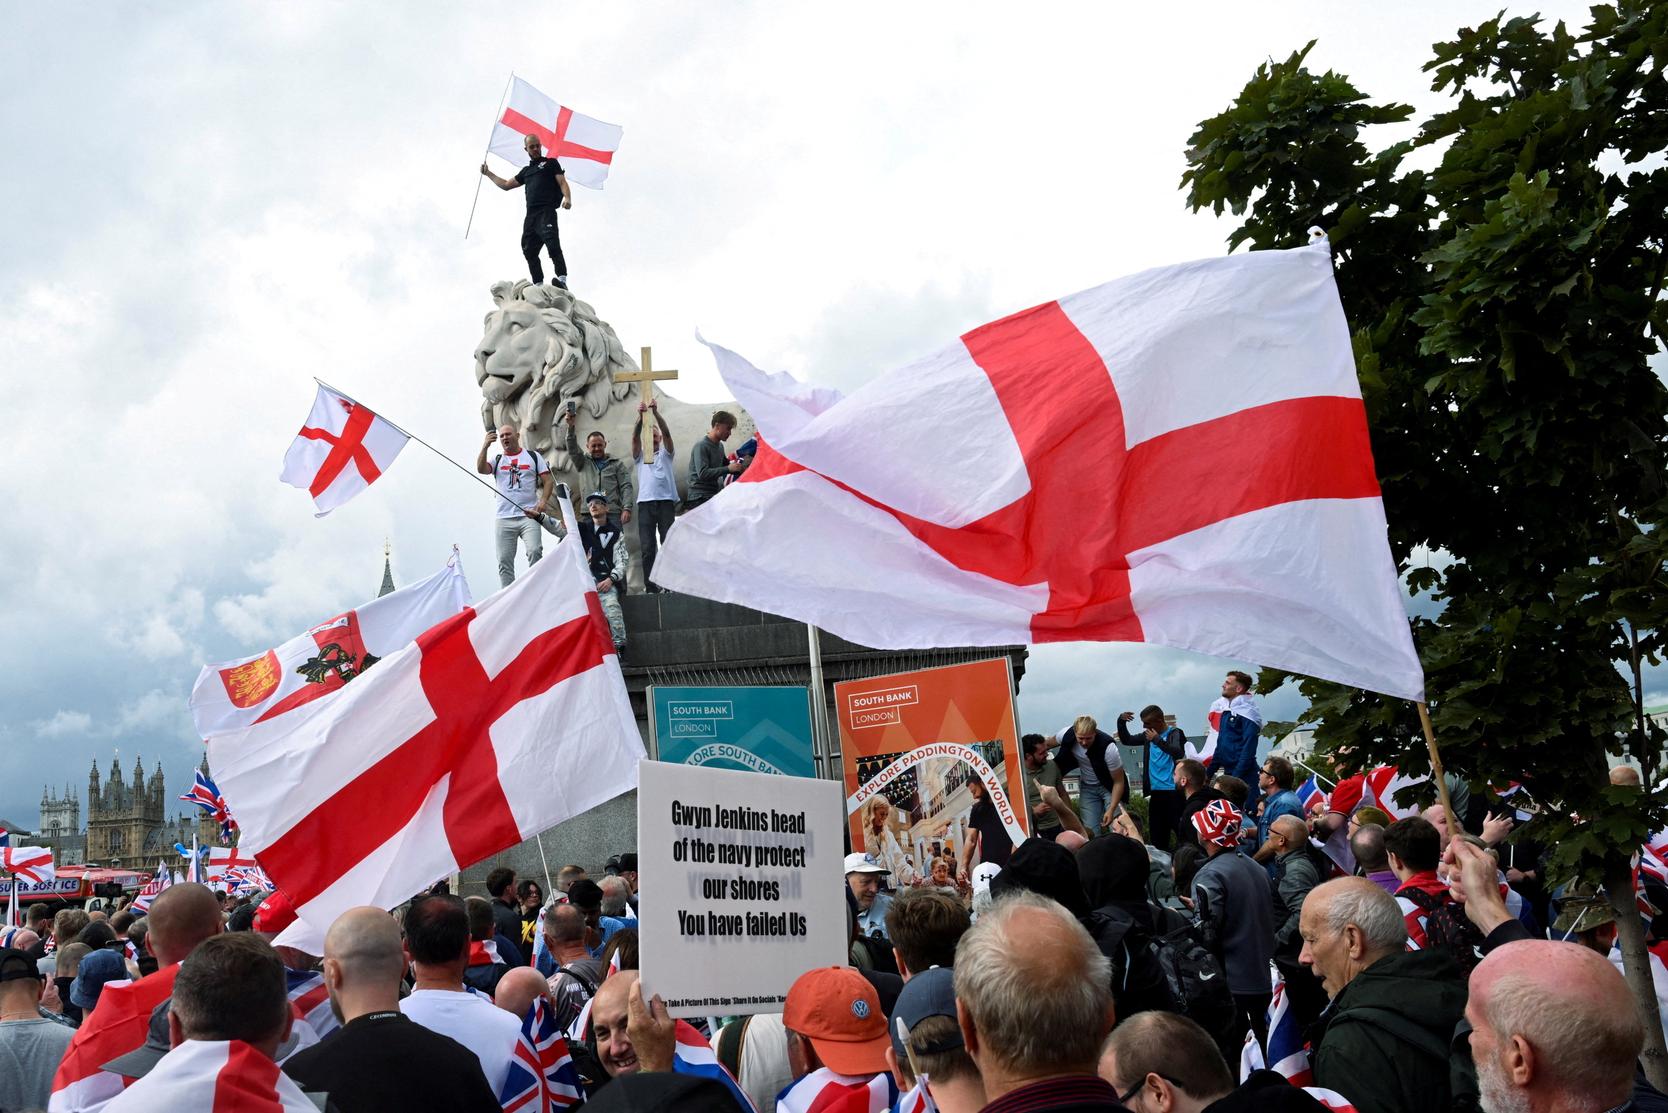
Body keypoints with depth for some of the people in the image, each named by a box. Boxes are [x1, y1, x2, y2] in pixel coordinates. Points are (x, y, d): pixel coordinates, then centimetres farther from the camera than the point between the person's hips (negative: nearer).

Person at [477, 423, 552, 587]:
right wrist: (485, 446, -14)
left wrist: (543, 501, -9)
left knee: (534, 552, -20)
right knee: (504, 560, -1)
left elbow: (547, 481, 7)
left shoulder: (533, 456, 13)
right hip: (504, 518, 2)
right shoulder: (497, 460, 16)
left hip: (529, 515, -2)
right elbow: (481, 469, -4)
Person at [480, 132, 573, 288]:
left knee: (552, 244, -25)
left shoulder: (550, 163, 14)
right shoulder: (526, 171, 30)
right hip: (531, 215, 7)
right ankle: (538, 285, 0)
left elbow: (562, 183, 1)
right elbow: (506, 184, 39)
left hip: (546, 211, -7)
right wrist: (488, 173, 41)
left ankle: (562, 280, -36)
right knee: (529, 251, 0)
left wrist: (567, 198, -19)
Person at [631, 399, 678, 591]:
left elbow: (667, 433, -1)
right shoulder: (640, 456, 20)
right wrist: (640, 416, -15)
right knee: (647, 548, -4)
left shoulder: (666, 454, 17)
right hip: (645, 503, 1)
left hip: (666, 501, -1)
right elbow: (634, 437, 1)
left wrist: (656, 412, -16)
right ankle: (650, 586, -4)